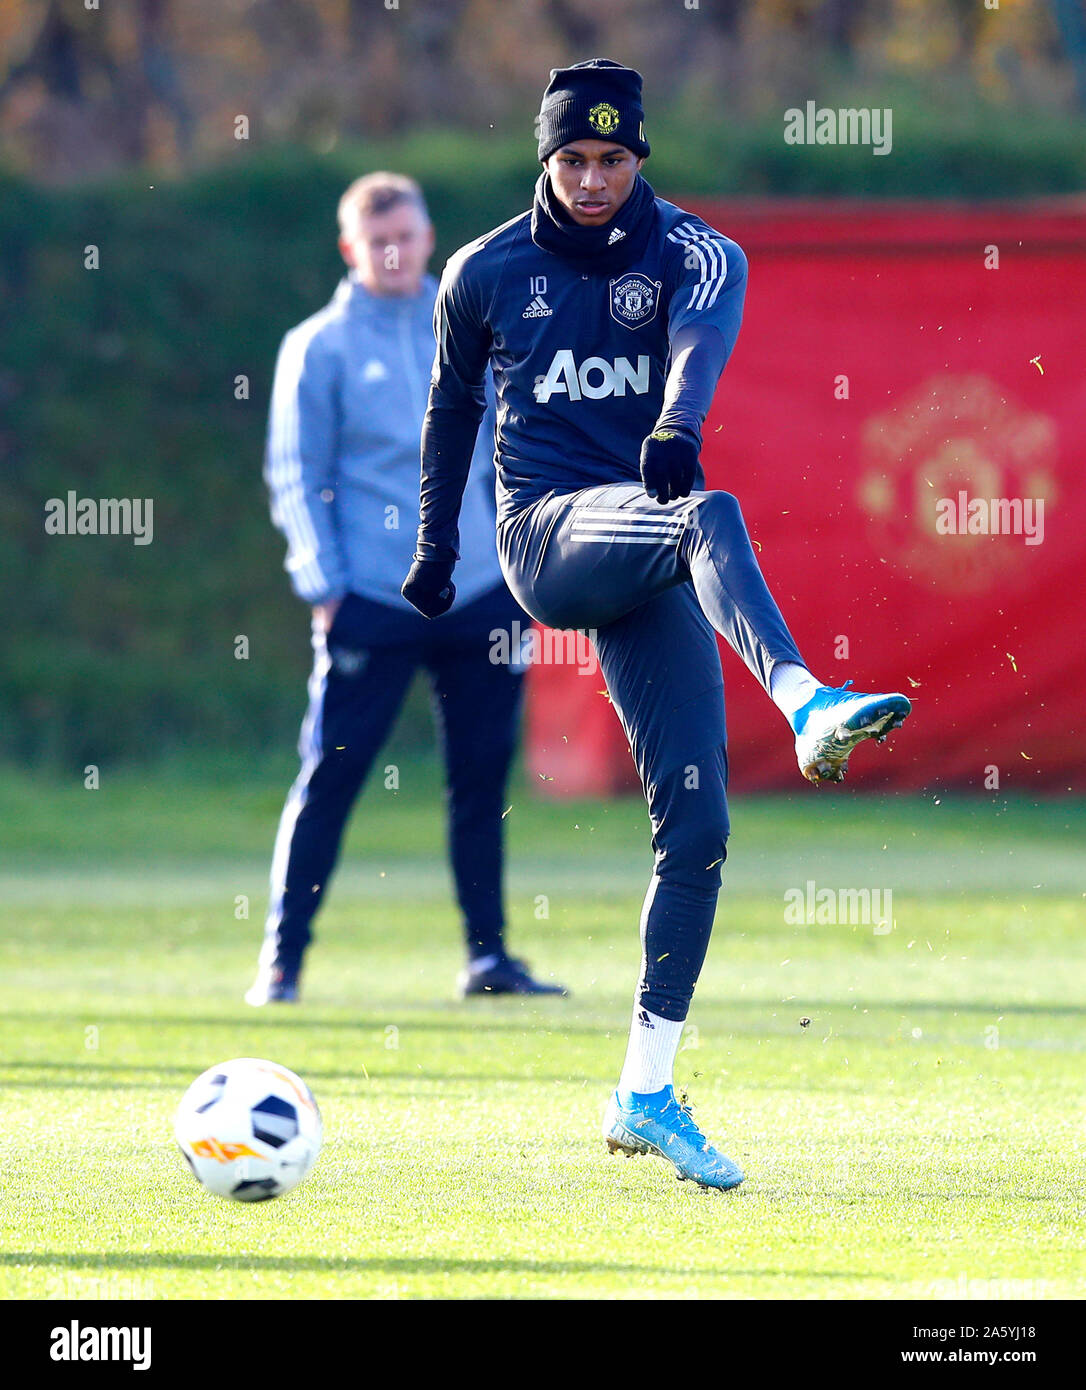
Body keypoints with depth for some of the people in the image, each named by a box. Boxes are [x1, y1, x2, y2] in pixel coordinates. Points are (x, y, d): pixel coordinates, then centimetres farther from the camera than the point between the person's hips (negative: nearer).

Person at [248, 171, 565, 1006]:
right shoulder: (320, 348, 1)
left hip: (480, 589, 4)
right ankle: (283, 959, 0)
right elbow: (296, 478, 0)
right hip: (372, 597, -4)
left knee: (483, 775, 5)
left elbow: (506, 450, 19)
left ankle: (489, 955, 14)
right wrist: (324, 586, -8)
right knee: (332, 774, -5)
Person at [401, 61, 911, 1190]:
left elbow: (704, 332, -22)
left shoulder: (692, 253, 1)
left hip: (645, 574, 2)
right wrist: (436, 544, 30)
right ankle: (807, 705, -62)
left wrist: (679, 423, -44)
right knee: (711, 517, -35)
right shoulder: (484, 274, 7)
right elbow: (453, 405, 24)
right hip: (546, 533, -2)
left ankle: (646, 1091, 0)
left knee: (697, 820, -7)